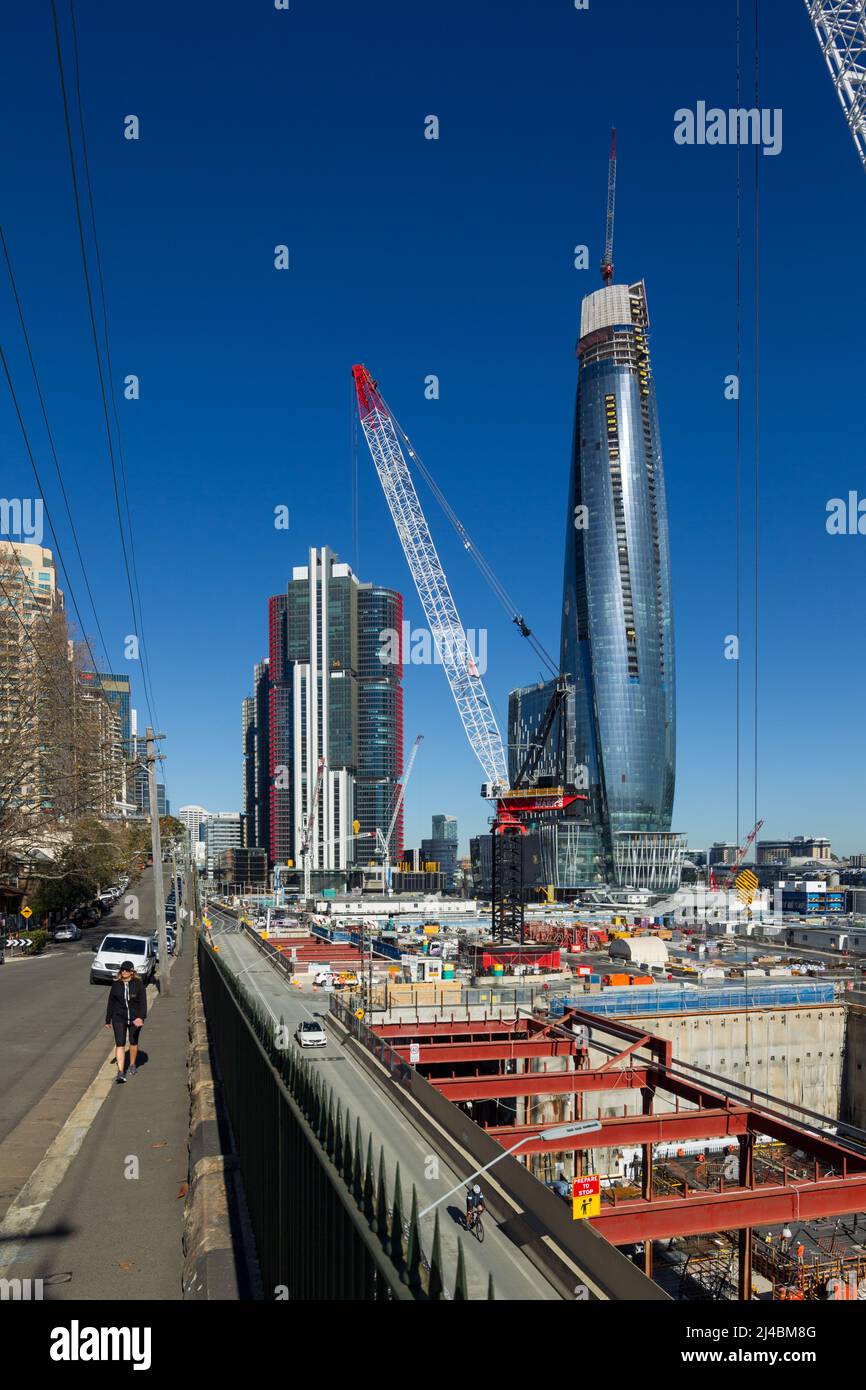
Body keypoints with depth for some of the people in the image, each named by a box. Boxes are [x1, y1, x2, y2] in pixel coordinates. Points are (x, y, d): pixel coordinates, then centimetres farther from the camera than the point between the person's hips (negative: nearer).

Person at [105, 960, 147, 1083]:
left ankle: (132, 1065, 37)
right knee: (120, 1044, -9)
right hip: (119, 1018, 0)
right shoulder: (116, 985, 0)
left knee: (133, 1042, 16)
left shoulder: (139, 984, -7)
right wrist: (108, 1020, 11)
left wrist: (141, 1017, -25)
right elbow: (110, 1003, 8)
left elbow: (143, 1002, -12)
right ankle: (120, 1072, -14)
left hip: (135, 1018, 0)